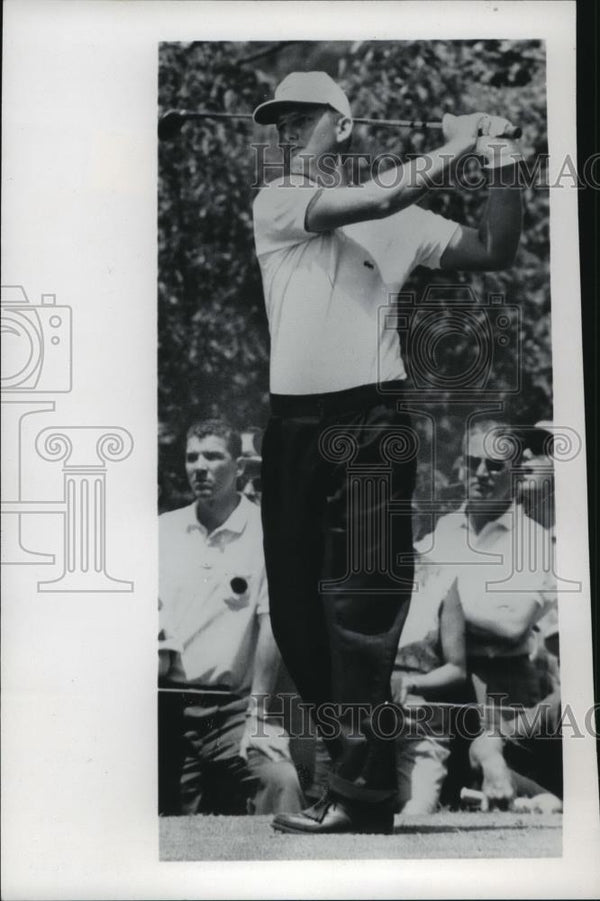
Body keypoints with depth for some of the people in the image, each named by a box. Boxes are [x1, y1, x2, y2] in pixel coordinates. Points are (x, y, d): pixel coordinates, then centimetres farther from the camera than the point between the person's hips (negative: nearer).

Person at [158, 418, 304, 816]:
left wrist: (257, 710, -12)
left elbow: (270, 623, -7)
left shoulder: (265, 532, -1)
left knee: (280, 780, -24)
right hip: (166, 706, 3)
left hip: (233, 705, -3)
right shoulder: (163, 529, 11)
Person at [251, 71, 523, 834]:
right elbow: (369, 201, -12)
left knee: (360, 603, -7)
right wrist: (457, 143, -5)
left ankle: (360, 790, 3)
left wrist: (502, 168, -1)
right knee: (294, 602, 9)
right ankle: (351, 747, 28)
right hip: (293, 423, 3)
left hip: (370, 419, -2)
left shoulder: (399, 220, 10)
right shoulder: (275, 203, 5)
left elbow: (496, 252, 8)